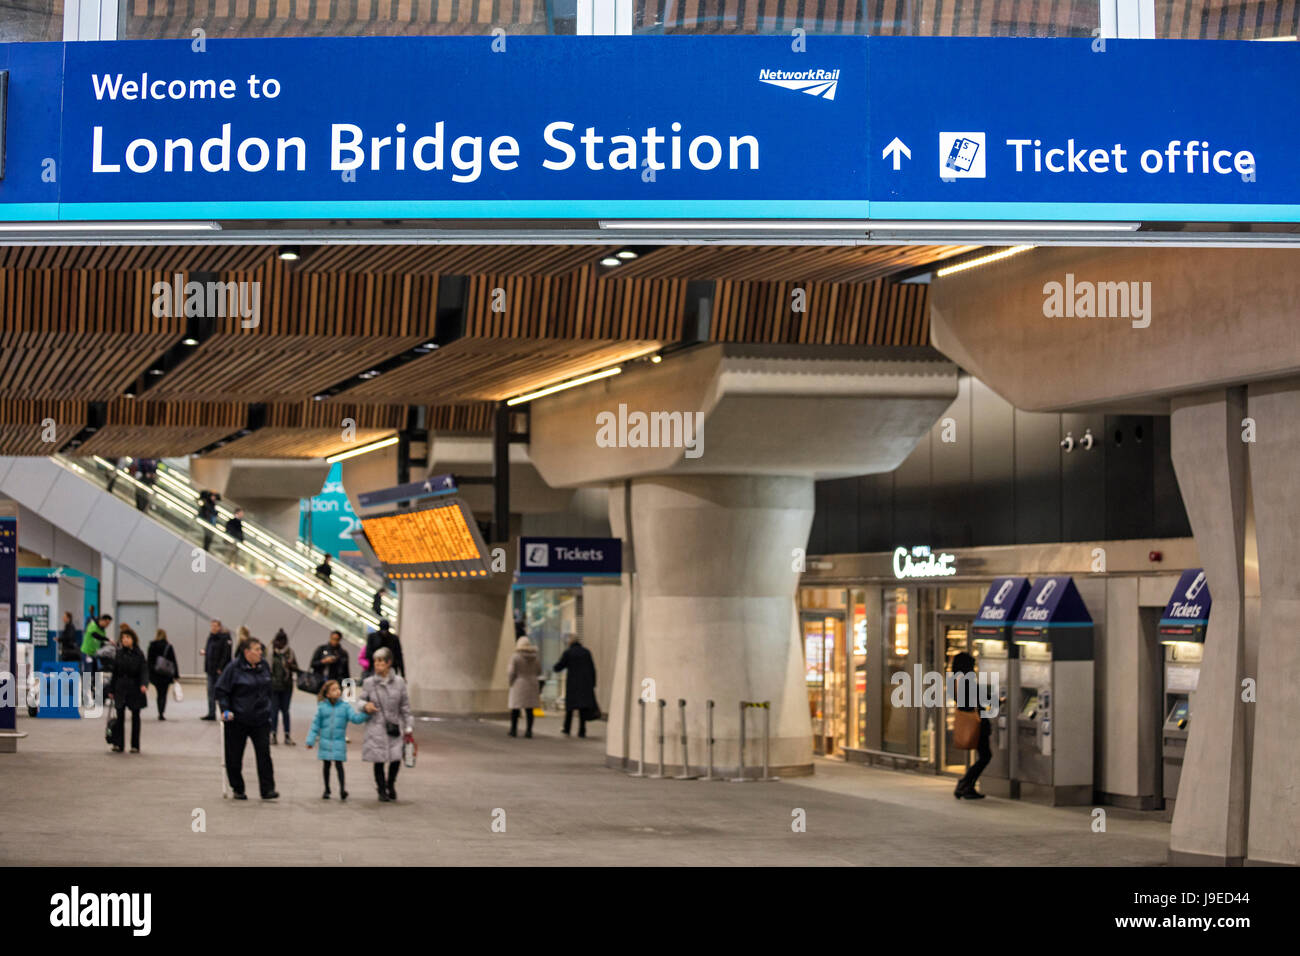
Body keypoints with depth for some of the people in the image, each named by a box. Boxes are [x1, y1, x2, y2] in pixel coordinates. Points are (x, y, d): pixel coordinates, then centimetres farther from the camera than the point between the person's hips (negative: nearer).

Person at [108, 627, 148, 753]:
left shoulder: (138, 654, -2)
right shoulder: (119, 654, 5)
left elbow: (144, 671, -8)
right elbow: (114, 673, 9)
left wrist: (144, 684, -26)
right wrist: (112, 690, 7)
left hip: (135, 690, -1)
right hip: (121, 689, 1)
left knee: (135, 717, 6)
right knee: (120, 717, -3)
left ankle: (135, 745, 11)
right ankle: (117, 744, 0)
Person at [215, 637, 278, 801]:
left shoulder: (264, 667, 8)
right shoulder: (234, 668, -9)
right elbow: (221, 690, -7)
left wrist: (268, 710, 19)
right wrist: (225, 710, -16)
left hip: (260, 719, 3)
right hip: (237, 720, -3)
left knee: (264, 753, -7)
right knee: (234, 756, 4)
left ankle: (267, 789, -7)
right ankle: (238, 789, 18)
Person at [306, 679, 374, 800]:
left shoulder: (345, 706, -2)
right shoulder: (322, 707, -2)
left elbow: (356, 718, -9)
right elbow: (316, 724, 3)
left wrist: (365, 713, -26)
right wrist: (311, 740, 2)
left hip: (339, 741, -1)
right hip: (325, 741, 1)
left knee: (338, 763, -9)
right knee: (326, 765, 11)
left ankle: (342, 788, -9)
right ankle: (327, 789, 23)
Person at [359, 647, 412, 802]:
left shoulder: (399, 682, 2)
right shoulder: (369, 683, 1)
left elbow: (405, 707, 7)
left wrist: (408, 727, 5)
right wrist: (366, 706, -13)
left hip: (395, 727, 0)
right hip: (376, 727, 0)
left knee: (396, 758, -7)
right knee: (379, 760, 1)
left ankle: (390, 785, 21)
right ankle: (382, 790, 19)